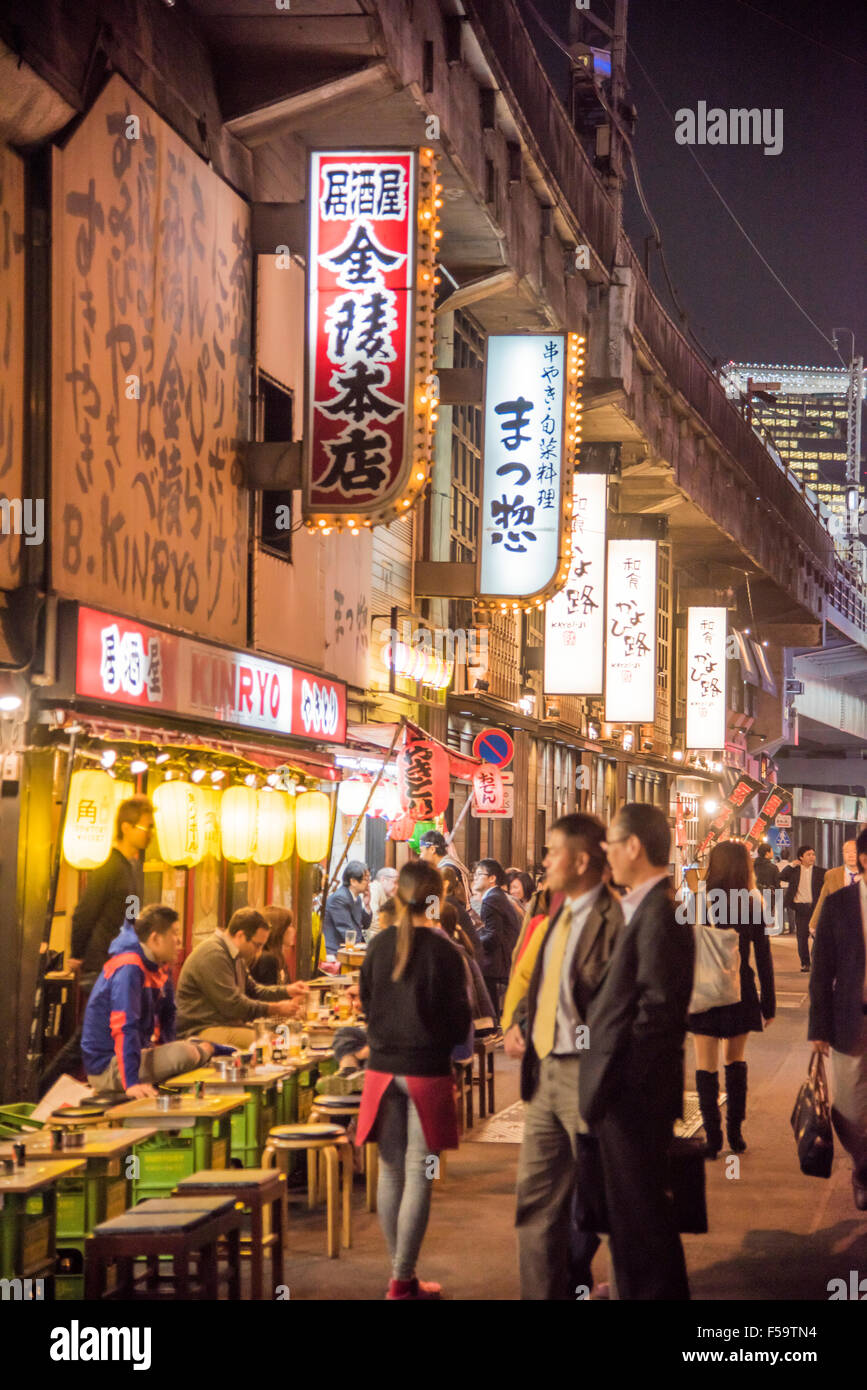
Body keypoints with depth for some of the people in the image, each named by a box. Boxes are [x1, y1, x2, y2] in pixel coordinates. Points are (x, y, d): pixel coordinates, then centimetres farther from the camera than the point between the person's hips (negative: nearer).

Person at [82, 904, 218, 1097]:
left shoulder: (162, 965, 9)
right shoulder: (128, 969, -23)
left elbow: (167, 1014, 21)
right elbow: (124, 1028, -32)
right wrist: (131, 1083, -39)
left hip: (141, 1052, 10)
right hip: (107, 1067, -10)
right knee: (184, 1054, -27)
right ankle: (205, 1050, 0)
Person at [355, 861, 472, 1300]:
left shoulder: (378, 946, 0)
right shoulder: (444, 953, -12)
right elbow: (460, 1022, -7)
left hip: (383, 1070, 4)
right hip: (428, 1071, -4)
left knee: (391, 1172, 14)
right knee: (418, 1177, 1)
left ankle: (401, 1271, 20)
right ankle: (403, 1281, 1)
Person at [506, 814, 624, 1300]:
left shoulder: (613, 920, -17)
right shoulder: (560, 917, 12)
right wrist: (523, 1026, 7)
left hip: (585, 1075, -9)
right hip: (545, 1070, 9)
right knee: (536, 1196, 12)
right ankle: (542, 1291, 20)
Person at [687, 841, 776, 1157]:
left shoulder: (698, 903, -11)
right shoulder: (754, 905, -3)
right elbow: (763, 959, 0)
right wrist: (768, 1003, 8)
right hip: (741, 993, 3)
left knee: (707, 1066, 3)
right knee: (735, 1061, 17)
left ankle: (713, 1137, 1)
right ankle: (735, 1133, 19)